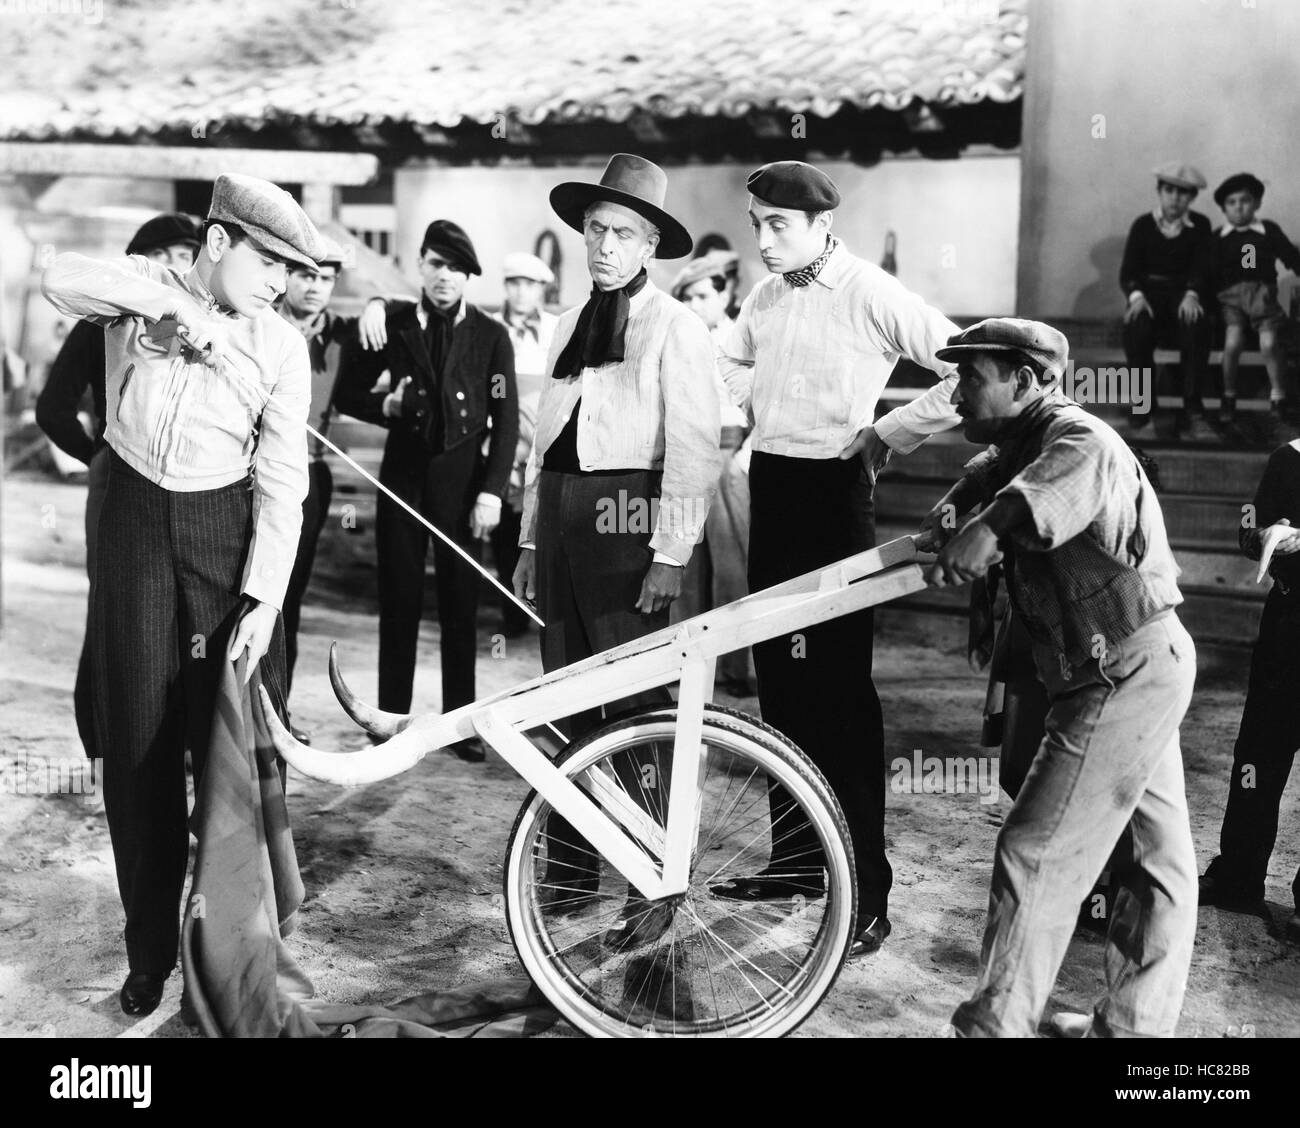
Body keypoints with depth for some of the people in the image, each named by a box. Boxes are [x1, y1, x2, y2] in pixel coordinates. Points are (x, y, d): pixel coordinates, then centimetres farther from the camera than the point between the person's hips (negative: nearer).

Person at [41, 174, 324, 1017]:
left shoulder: (282, 345, -4)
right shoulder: (144, 287, 1)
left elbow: (282, 480, -8)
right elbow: (61, 279, -19)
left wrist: (262, 599, -16)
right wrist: (175, 306, -23)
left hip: (225, 528, -1)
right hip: (136, 521, 1)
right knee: (137, 743, 6)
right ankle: (150, 949, 21)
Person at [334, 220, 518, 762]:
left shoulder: (491, 336, 0)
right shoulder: (392, 325, 3)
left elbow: (506, 419, -2)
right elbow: (347, 393, 11)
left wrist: (491, 492, -9)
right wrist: (386, 405, -9)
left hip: (462, 474, -1)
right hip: (403, 472, 1)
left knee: (459, 605, 4)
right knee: (399, 600, 5)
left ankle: (460, 721, 15)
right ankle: (392, 717, 14)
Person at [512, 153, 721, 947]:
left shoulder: (676, 328, -4)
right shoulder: (572, 324, 17)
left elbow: (693, 450, -10)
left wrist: (671, 554, -16)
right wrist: (531, 539, 16)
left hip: (630, 523, -7)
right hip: (563, 520, 7)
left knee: (637, 711, -5)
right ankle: (570, 868, 23)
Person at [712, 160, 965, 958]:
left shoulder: (872, 295, -11)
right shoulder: (767, 295, 10)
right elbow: (731, 374, 27)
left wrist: (887, 436, -12)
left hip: (832, 490, -7)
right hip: (770, 486, 7)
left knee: (841, 689, -6)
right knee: (780, 682, 12)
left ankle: (869, 893, 2)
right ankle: (795, 857, 25)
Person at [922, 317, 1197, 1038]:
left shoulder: (1075, 436, -19)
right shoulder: (1022, 447, 15)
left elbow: (1083, 464, -39)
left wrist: (991, 524, -53)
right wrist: (951, 523, -9)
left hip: (1124, 674, -10)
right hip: (1142, 664, 10)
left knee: (1037, 852, -7)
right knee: (1156, 856, 17)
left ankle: (996, 1024, 3)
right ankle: (1133, 1023, 30)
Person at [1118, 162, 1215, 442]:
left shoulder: (1200, 226, 9)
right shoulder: (1143, 225, 9)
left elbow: (1201, 267, -1)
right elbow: (1128, 270, 2)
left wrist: (1191, 295, -24)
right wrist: (1136, 295, -21)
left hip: (1184, 294, 0)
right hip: (1149, 292, 0)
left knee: (1196, 325, -36)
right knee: (1136, 326, -36)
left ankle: (1194, 411, -36)